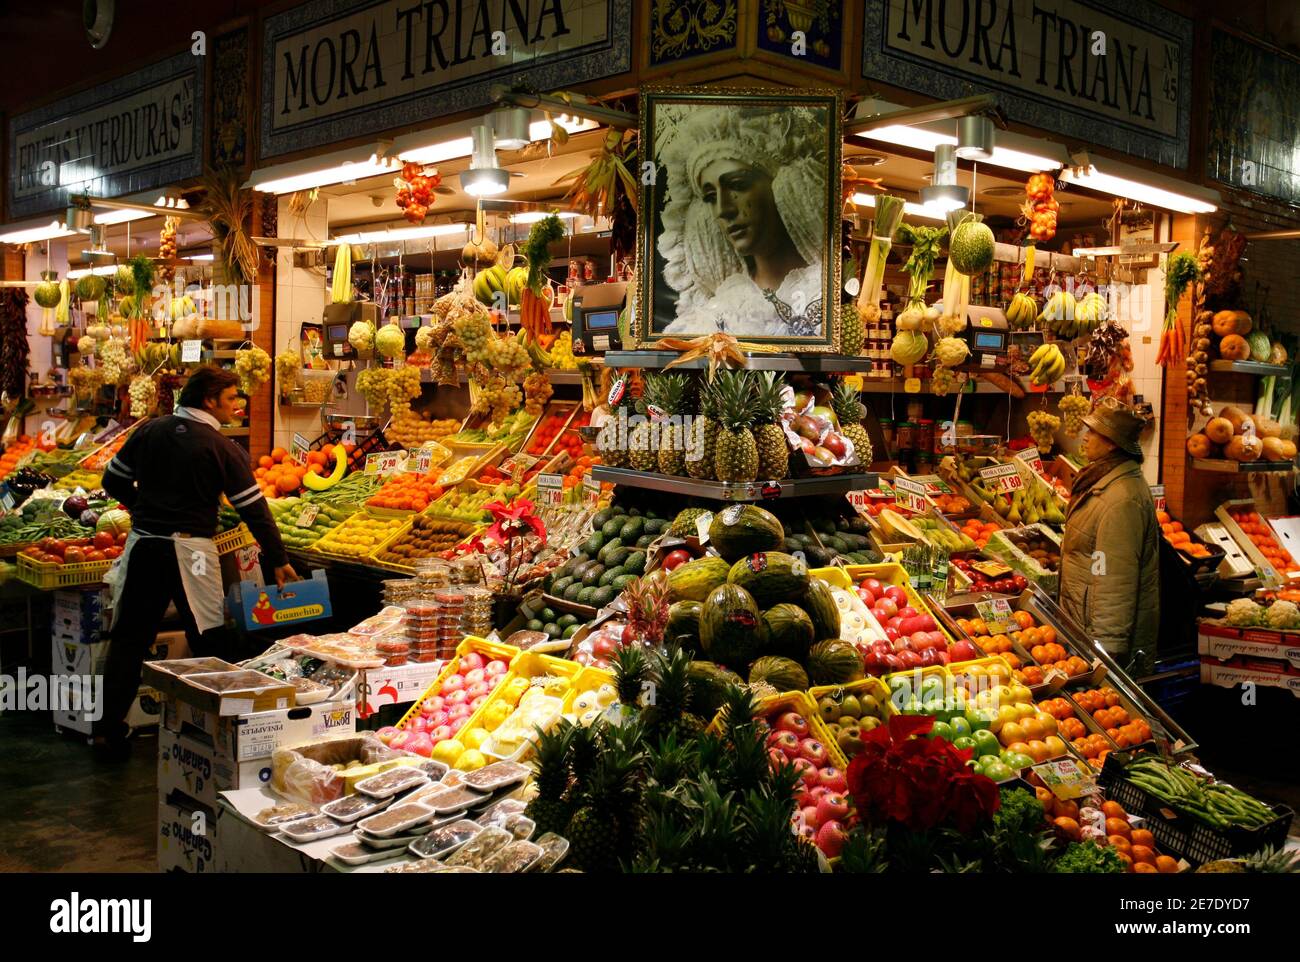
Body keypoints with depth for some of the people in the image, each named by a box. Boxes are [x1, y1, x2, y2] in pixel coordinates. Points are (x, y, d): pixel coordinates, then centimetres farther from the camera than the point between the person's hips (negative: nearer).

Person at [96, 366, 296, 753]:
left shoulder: (149, 431, 6)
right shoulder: (223, 448, -7)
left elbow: (113, 481, 12)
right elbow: (253, 509, -6)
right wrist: (279, 561, 1)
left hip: (143, 543, 5)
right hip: (190, 547, -4)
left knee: (129, 638, 11)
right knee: (208, 642, 7)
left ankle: (110, 730, 15)